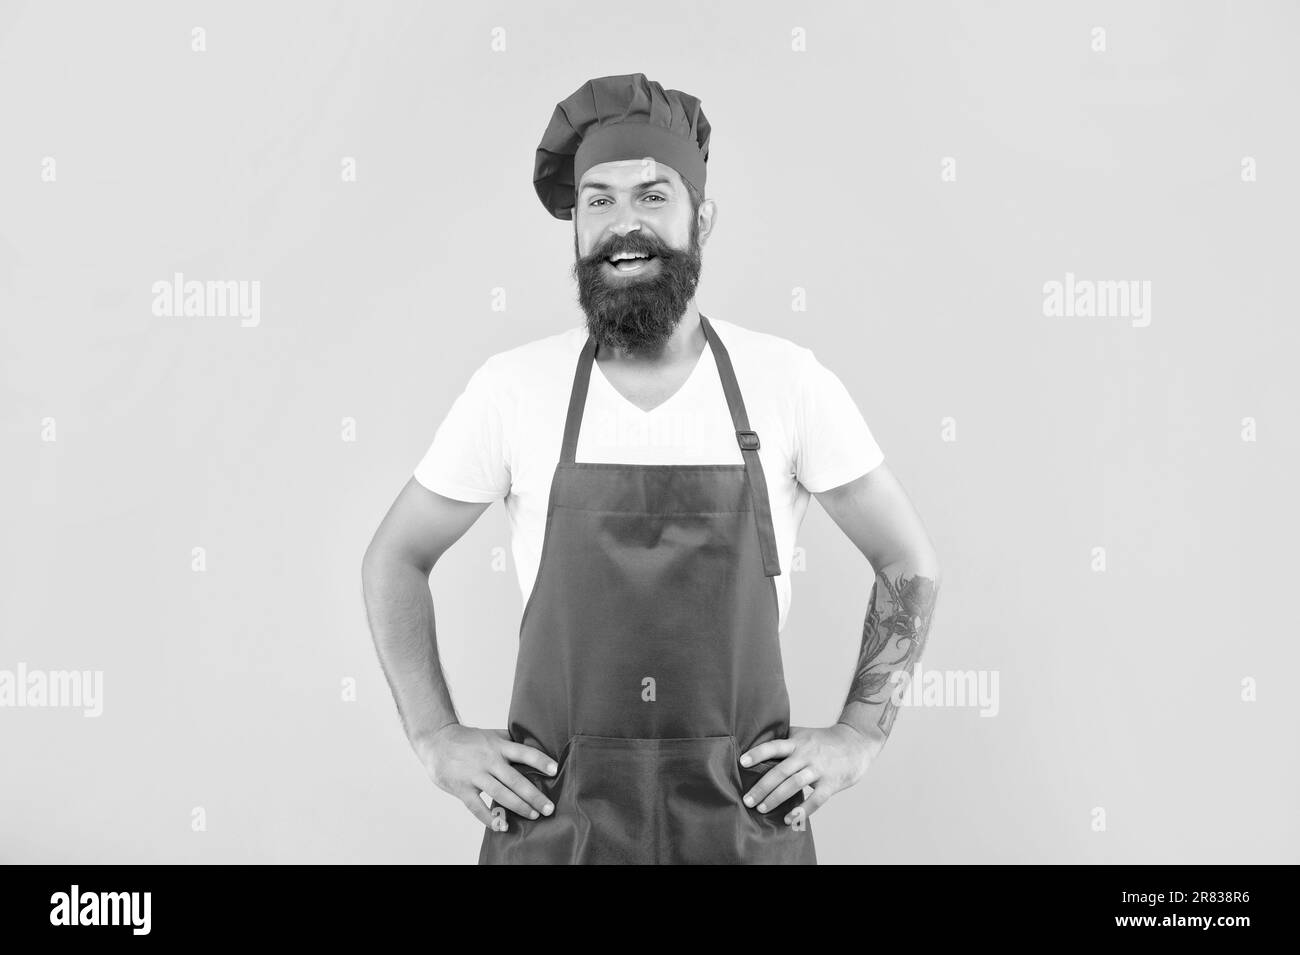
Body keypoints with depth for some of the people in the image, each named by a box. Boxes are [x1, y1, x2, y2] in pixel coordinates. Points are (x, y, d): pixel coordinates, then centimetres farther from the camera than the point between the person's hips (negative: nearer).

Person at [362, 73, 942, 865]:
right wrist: (438, 739, 0)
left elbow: (911, 565, 5)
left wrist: (860, 735, -2)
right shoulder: (511, 388, -5)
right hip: (555, 819, 0)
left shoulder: (790, 381, -5)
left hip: (745, 817, 0)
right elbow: (395, 558, 7)